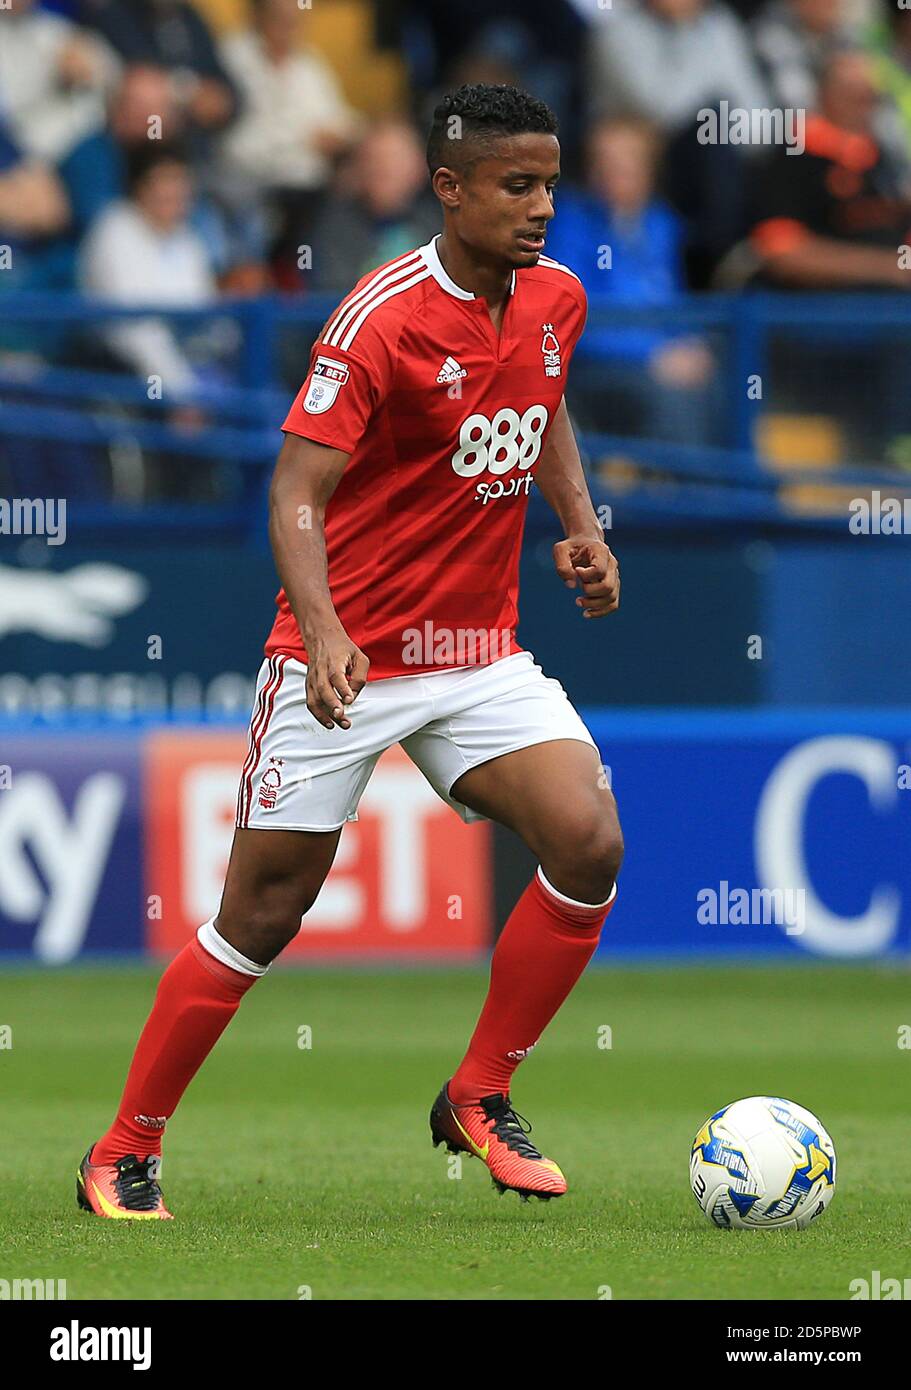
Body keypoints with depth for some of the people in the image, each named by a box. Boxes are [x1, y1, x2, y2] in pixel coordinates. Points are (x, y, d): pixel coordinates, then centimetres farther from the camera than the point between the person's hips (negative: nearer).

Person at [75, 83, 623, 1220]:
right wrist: (322, 631, -36)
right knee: (262, 914, -1)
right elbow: (297, 492, -21)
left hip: (480, 655, 5)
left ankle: (478, 1099, 3)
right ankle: (122, 1157, 14)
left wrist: (580, 524, 11)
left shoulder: (556, 300, 2)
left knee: (590, 846, -14)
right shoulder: (384, 317, -19)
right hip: (346, 659, -5)